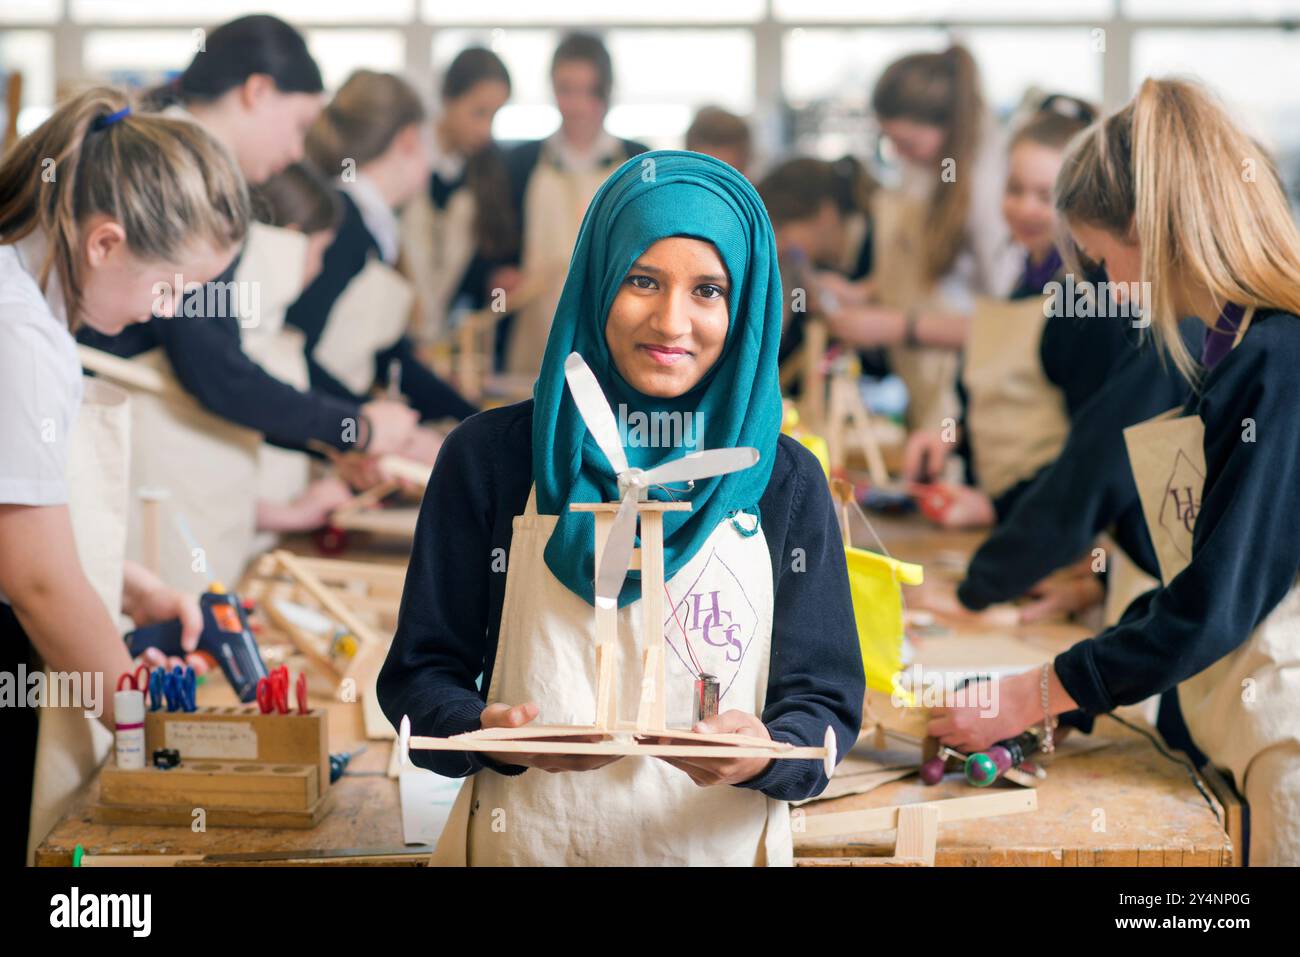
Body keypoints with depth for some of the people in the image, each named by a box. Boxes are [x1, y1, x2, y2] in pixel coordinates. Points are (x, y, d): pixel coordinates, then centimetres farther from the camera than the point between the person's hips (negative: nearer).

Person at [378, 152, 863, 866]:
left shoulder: (784, 481, -4)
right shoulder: (489, 457, -7)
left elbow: (823, 700, -3)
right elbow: (421, 673, -5)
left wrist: (766, 753, -24)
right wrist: (486, 733, -25)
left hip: (719, 847, 1)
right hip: (523, 845, -1)